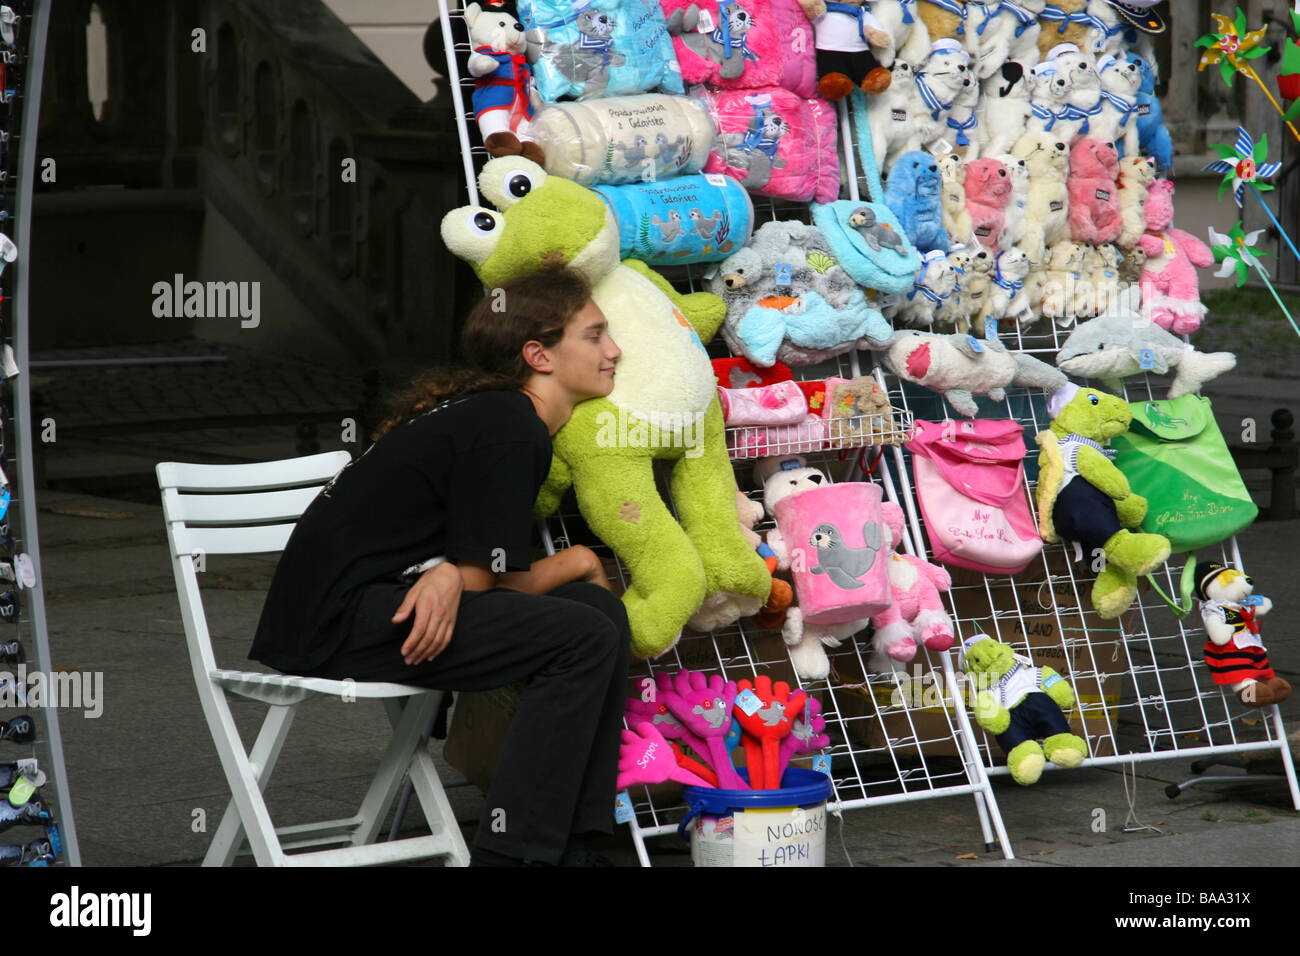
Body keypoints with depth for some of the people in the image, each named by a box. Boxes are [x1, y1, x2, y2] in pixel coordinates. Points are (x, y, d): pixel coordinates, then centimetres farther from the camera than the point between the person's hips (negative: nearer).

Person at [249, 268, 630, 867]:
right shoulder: (511, 431, -16)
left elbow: (474, 564, 6)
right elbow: (489, 582, -13)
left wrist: (448, 574, -19)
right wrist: (578, 563, 6)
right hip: (338, 620, -10)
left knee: (600, 609, 4)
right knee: (584, 638, -19)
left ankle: (569, 847, 2)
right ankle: (504, 853, -18)